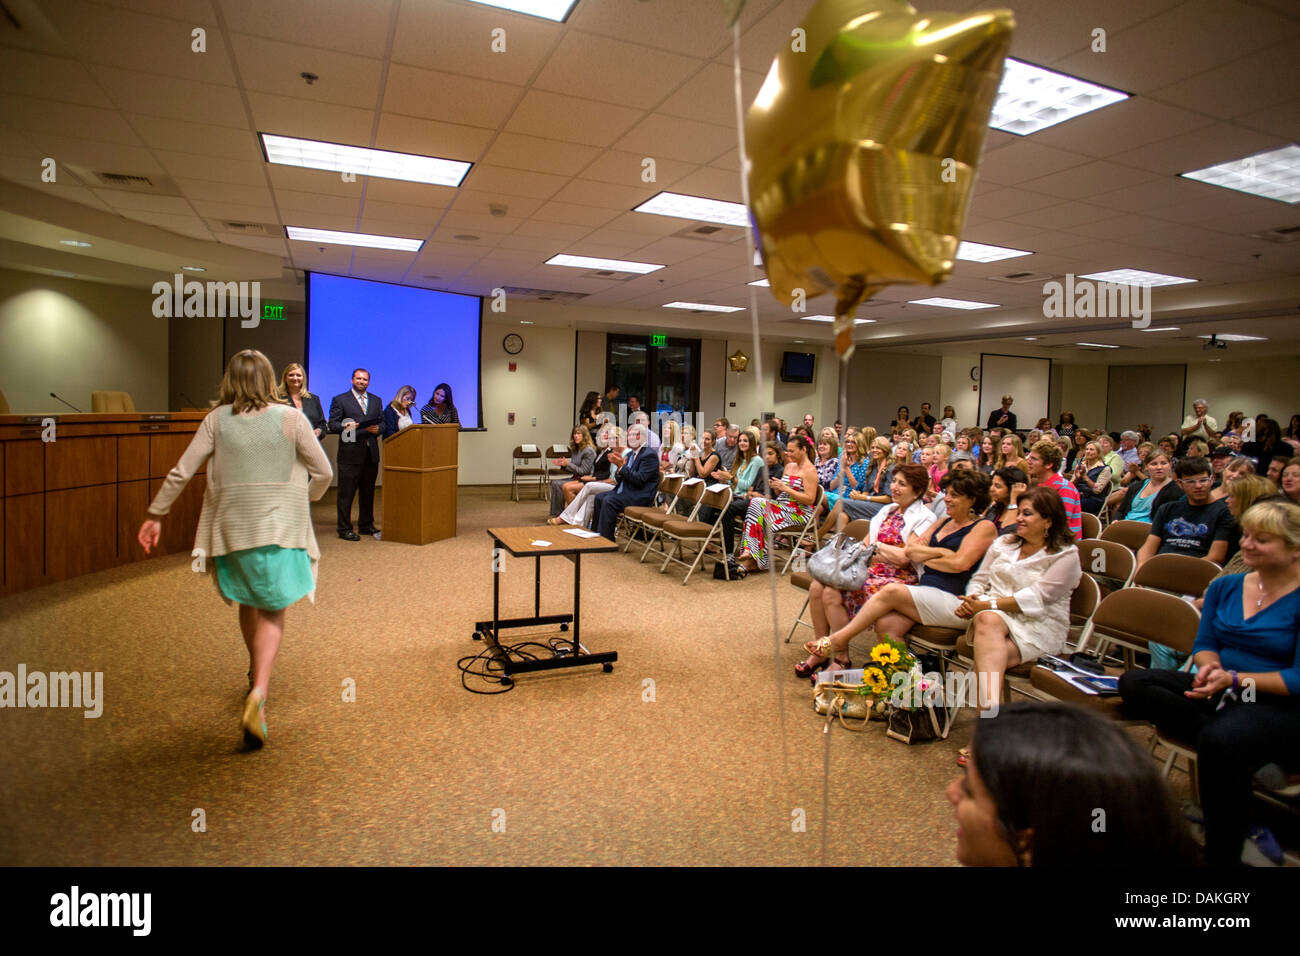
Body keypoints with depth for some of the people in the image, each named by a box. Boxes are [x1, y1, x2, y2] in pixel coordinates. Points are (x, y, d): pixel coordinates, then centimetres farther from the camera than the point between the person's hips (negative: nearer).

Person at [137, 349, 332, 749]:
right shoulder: (291, 418, -5)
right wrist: (304, 498, 18)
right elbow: (323, 473, -2)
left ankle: (257, 673, 42)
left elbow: (181, 472, 1)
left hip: (232, 526, 3)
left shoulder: (217, 420, 1)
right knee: (273, 612, 2)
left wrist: (155, 514, 12)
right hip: (280, 526, -3)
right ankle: (258, 694, -16)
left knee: (249, 603, 22)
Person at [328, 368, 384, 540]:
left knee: (368, 491, 12)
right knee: (346, 492, -3)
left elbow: (382, 422, 17)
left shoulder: (376, 401, 18)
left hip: (371, 453, 5)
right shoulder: (340, 400, 3)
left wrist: (378, 429, -5)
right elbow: (332, 426, -2)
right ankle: (344, 529, 3)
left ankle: (366, 524, 23)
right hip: (350, 453, -5)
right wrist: (345, 427, -22)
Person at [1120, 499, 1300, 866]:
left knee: (1220, 740, -37)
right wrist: (1211, 667, -10)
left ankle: (1221, 854, -18)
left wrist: (1235, 680, -24)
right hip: (1222, 695, 6)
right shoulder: (1224, 587, 9)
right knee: (1133, 683, -16)